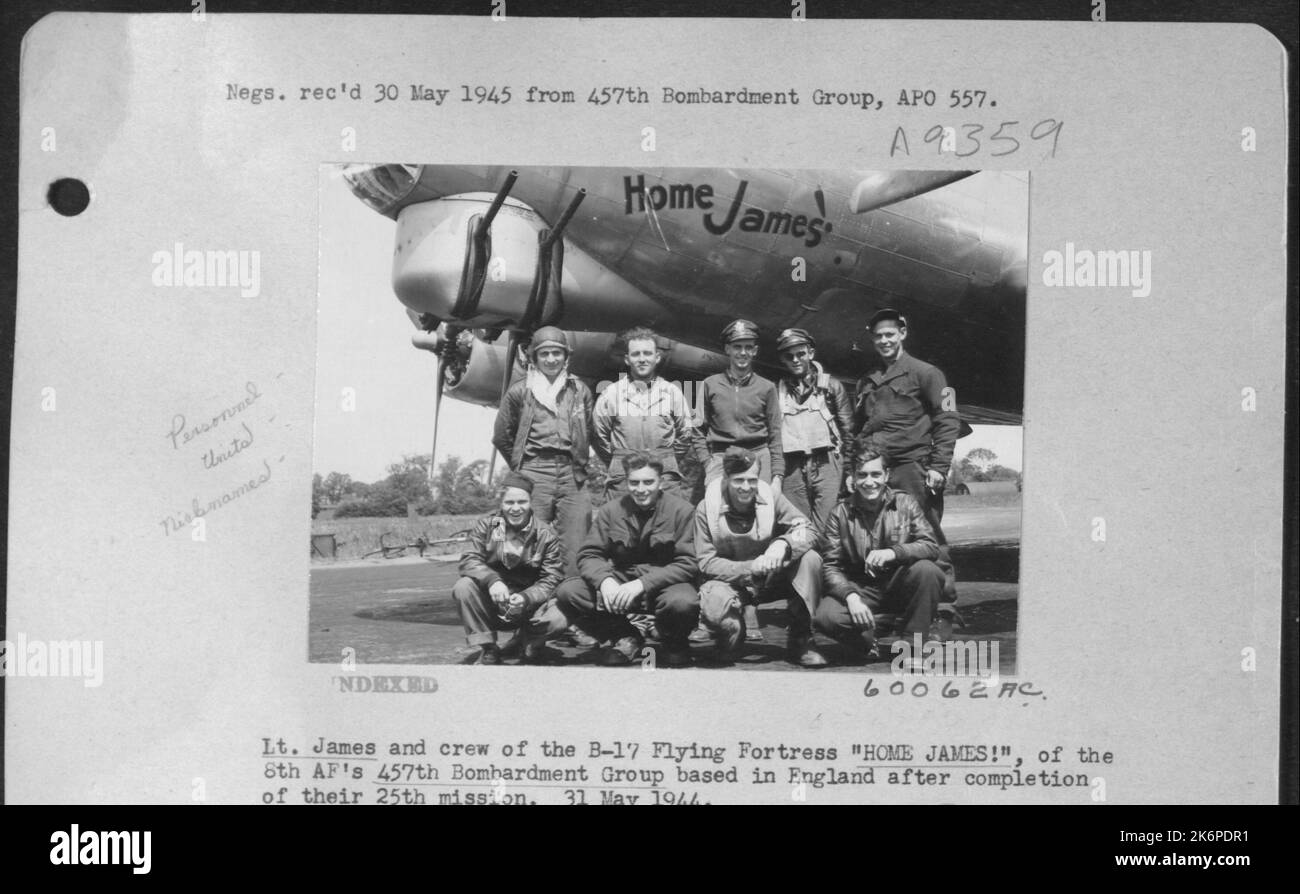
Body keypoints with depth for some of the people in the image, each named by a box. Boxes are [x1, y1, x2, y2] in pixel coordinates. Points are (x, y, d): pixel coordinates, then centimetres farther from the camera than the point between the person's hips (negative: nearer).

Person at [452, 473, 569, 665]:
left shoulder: (545, 536, -4)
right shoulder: (487, 525, -1)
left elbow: (551, 580, -10)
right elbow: (469, 560, -11)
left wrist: (525, 598, -31)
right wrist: (492, 580, -32)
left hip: (529, 604, -1)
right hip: (491, 604, 1)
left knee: (558, 618, -30)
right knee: (463, 587, -27)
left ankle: (527, 644, 5)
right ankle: (488, 650, -11)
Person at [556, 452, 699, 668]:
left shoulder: (681, 510, -8)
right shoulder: (611, 510, 3)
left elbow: (687, 563, -13)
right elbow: (588, 555, 2)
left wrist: (642, 584, -25)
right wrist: (604, 580, -22)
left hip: (664, 583, -3)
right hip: (620, 581, 4)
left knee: (683, 603, -38)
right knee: (566, 593, -18)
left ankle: (674, 644, 0)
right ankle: (625, 638, 2)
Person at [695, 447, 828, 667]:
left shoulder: (770, 498, -7)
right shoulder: (707, 510, -12)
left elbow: (807, 529, -10)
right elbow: (706, 562, -13)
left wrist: (783, 544, -33)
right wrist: (749, 568, -27)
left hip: (771, 579, 3)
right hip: (729, 580, -3)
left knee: (810, 559, -24)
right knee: (713, 609, -37)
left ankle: (801, 642, -10)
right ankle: (732, 637, 5)